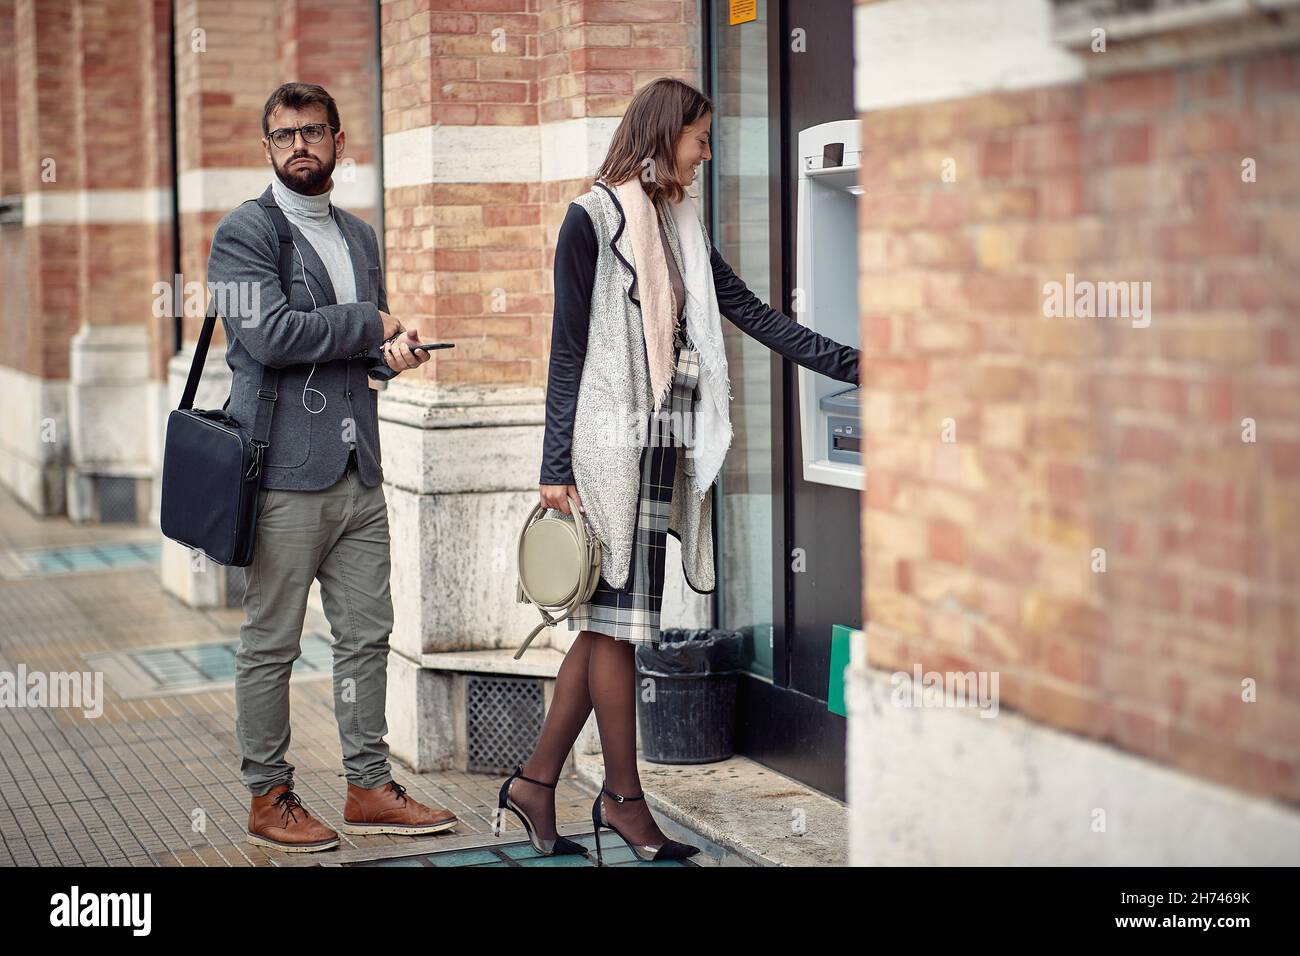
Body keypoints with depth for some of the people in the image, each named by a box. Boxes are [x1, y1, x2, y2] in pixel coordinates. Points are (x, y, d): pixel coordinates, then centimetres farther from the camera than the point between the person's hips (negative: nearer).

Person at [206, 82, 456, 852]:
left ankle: (369, 787, 18)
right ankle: (268, 798, 11)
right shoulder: (244, 233, -4)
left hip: (358, 470, 7)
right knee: (271, 643, 1)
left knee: (368, 634, 9)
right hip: (285, 470, -7)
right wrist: (368, 324, -7)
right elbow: (268, 334, -17)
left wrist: (393, 352, 2)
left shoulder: (360, 236, 18)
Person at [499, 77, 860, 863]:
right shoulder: (593, 218, -4)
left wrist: (852, 364, 14)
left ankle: (537, 782, 15)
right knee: (615, 620, -1)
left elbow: (754, 314, 16)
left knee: (610, 622, 7)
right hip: (611, 441, -7)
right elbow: (568, 348, -7)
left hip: (663, 445, 8)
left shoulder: (680, 228, 16)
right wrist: (558, 467, -10)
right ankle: (624, 797, 9)